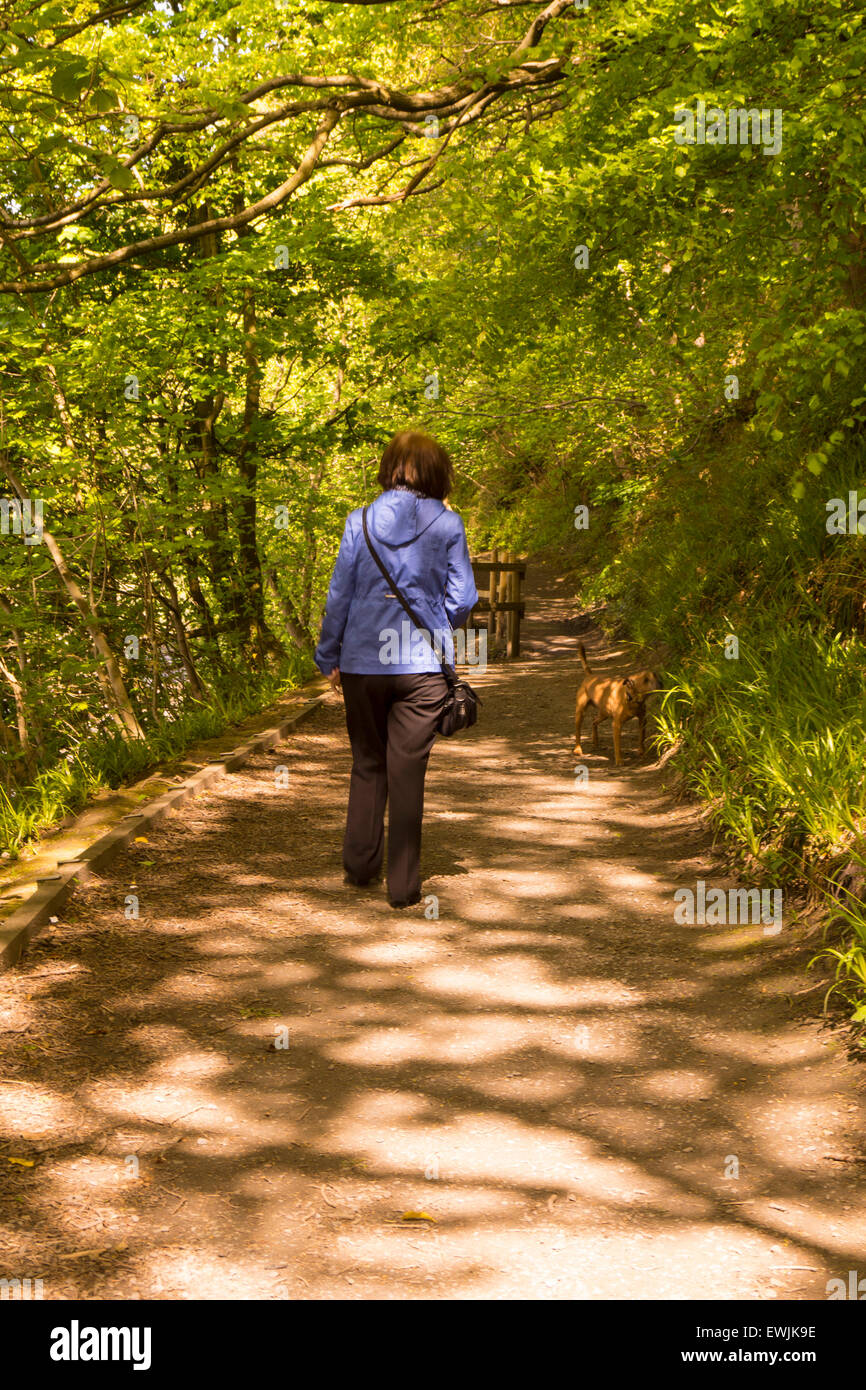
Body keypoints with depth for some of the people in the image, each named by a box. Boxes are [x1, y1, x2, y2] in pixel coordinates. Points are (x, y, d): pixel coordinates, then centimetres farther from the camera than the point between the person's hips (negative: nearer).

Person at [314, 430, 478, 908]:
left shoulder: (360, 521, -1)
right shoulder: (447, 525, -4)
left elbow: (339, 594, 2)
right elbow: (461, 599, 0)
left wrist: (328, 656, 12)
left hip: (362, 662, 1)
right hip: (422, 664, -1)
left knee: (367, 765, 18)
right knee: (408, 771, 4)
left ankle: (359, 865, 23)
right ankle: (403, 886, 7)